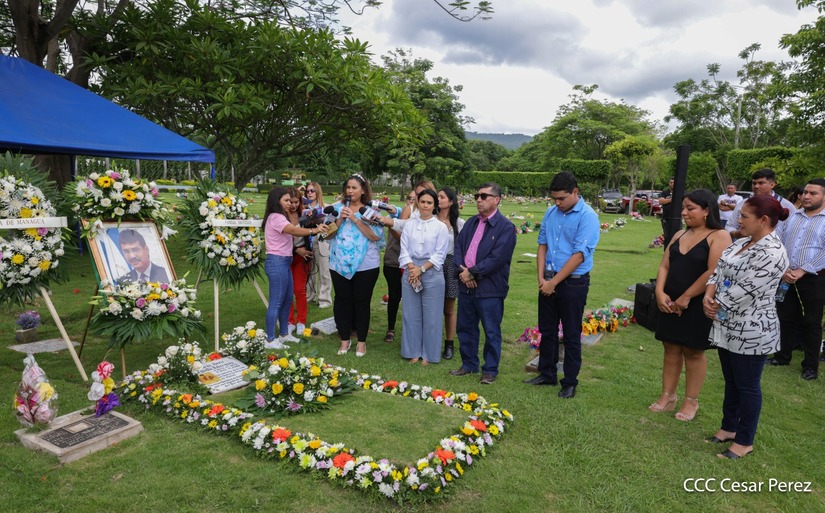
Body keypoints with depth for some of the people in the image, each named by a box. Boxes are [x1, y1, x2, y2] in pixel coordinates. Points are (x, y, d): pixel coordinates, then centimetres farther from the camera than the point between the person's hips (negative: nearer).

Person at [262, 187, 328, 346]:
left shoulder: (279, 217, 21)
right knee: (276, 302, -6)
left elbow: (292, 232, 10)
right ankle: (270, 340, 1)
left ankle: (284, 334, 27)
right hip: (277, 262, -10)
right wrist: (313, 230, -40)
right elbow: (294, 230, -31)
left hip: (284, 262, 10)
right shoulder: (275, 217, -14)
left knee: (287, 299, 16)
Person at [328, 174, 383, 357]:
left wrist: (355, 219, -17)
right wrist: (340, 219, -11)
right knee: (342, 301, 9)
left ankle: (361, 341, 21)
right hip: (340, 264, 3)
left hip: (365, 265, -2)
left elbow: (376, 236, -13)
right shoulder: (338, 208, 6)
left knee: (361, 302, 5)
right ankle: (345, 339, 25)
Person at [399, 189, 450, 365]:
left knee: (431, 316, 3)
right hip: (410, 272, 3)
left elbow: (439, 255, -5)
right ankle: (413, 352, 21)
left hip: (432, 273, -3)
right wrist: (411, 268, -12)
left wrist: (421, 269, -12)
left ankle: (429, 354, 17)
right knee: (411, 315, 8)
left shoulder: (440, 227, -1)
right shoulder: (409, 224, 7)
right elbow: (404, 250, 3)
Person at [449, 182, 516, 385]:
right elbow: (458, 246, 7)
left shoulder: (506, 227, -10)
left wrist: (472, 272, -16)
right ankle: (469, 364, 33)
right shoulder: (471, 222, 12)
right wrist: (462, 270, -10)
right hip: (466, 284, 7)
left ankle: (490, 370, 22)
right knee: (465, 328, 16)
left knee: (491, 332, 6)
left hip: (490, 288, -6)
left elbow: (497, 258, -18)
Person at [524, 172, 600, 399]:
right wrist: (541, 278, -4)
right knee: (547, 331, 16)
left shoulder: (588, 217, -14)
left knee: (571, 336, 7)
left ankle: (570, 382, 22)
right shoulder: (551, 213, 5)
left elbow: (579, 255, -18)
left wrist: (554, 282, -16)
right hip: (548, 281, 6)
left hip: (573, 283, -6)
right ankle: (546, 374, 32)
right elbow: (542, 245, 7)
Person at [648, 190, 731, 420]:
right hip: (670, 303, 6)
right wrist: (660, 292, -7)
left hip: (697, 306, -6)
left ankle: (691, 402, 19)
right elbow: (665, 266, 8)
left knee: (693, 351, 5)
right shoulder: (680, 235, 11)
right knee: (671, 348, 11)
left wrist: (686, 298, -17)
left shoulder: (719, 236, -10)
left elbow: (714, 272, -20)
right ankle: (667, 397, 21)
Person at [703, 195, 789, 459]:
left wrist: (717, 306, -9)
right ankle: (729, 427, 37)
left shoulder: (771, 252, -21)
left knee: (747, 386, 6)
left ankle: (744, 441, 22)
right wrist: (708, 297, -9)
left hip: (751, 332, -9)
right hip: (728, 327, 9)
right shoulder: (742, 242, 8)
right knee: (731, 382, 21)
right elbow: (718, 271, 8)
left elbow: (744, 291, -23)